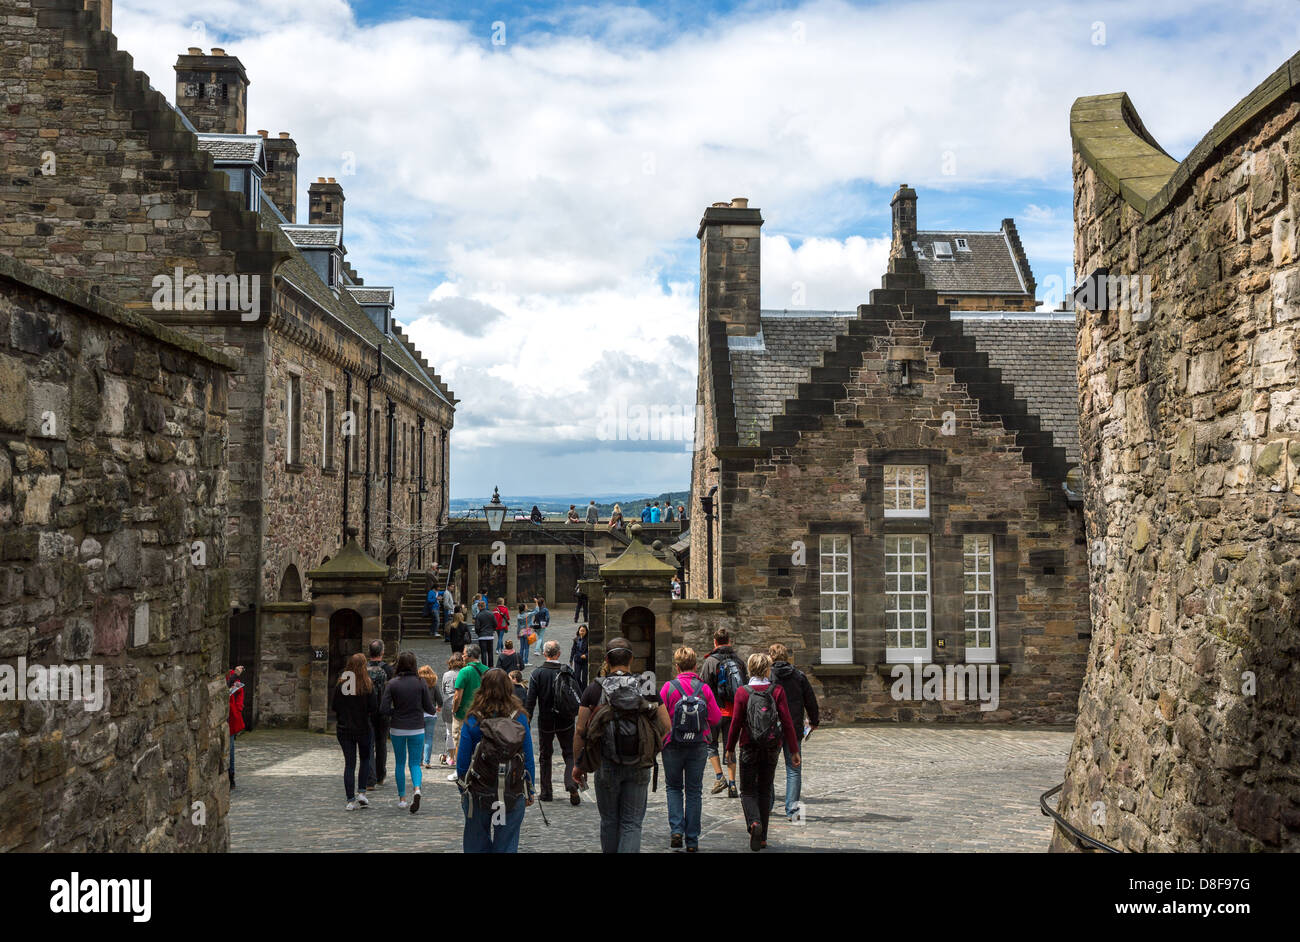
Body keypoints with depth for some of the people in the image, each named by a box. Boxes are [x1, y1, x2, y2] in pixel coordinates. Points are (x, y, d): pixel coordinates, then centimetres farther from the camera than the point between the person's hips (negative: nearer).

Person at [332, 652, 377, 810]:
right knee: (365, 759, 19)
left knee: (349, 763, 6)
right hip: (364, 728, -2)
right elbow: (374, 708, -11)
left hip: (344, 729, 2)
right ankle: (361, 792, 9)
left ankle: (350, 800, 4)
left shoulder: (340, 684, -4)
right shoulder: (367, 685, -11)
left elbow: (333, 707, 0)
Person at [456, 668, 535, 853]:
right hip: (513, 797, 1)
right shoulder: (520, 719, -5)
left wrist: (463, 791, 9)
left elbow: (462, 762, -4)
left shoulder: (472, 721, -9)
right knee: (507, 847, 9)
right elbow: (529, 760, 0)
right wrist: (529, 792, 10)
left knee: (476, 846, 12)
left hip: (478, 796, -1)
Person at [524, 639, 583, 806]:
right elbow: (579, 697, -2)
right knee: (570, 754, 10)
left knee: (545, 756, 14)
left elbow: (530, 701, -10)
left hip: (545, 722, 0)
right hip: (566, 722, 1)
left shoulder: (537, 674, -9)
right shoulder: (567, 672, -5)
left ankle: (545, 792, 17)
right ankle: (572, 785, -11)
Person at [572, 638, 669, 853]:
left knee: (609, 820, 16)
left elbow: (580, 730, -4)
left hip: (606, 765, 0)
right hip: (639, 767, 0)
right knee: (632, 823, 5)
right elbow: (666, 726, -2)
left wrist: (579, 764, 4)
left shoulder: (594, 689, -4)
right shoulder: (647, 687, -1)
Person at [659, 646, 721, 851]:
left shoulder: (669, 688, -9)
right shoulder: (704, 689, -4)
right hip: (699, 746, 1)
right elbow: (716, 718, -3)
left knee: (674, 787, 16)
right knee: (694, 791, 9)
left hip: (673, 746, -1)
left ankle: (676, 829, -1)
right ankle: (692, 840, 11)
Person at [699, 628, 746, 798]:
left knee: (711, 744, 10)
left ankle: (719, 777, -2)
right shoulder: (738, 660, 6)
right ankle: (732, 784, 6)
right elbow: (745, 686, 11)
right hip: (734, 711, 4)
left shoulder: (710, 661, -8)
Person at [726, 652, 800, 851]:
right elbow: (787, 722, -6)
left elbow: (736, 723, -5)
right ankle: (762, 837, 18)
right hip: (771, 749, 2)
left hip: (750, 748, -1)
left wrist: (730, 748, 6)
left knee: (748, 791, 9)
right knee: (765, 791, 15)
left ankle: (754, 822, -19)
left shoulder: (742, 692, -6)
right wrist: (794, 750, -1)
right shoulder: (777, 691, -5)